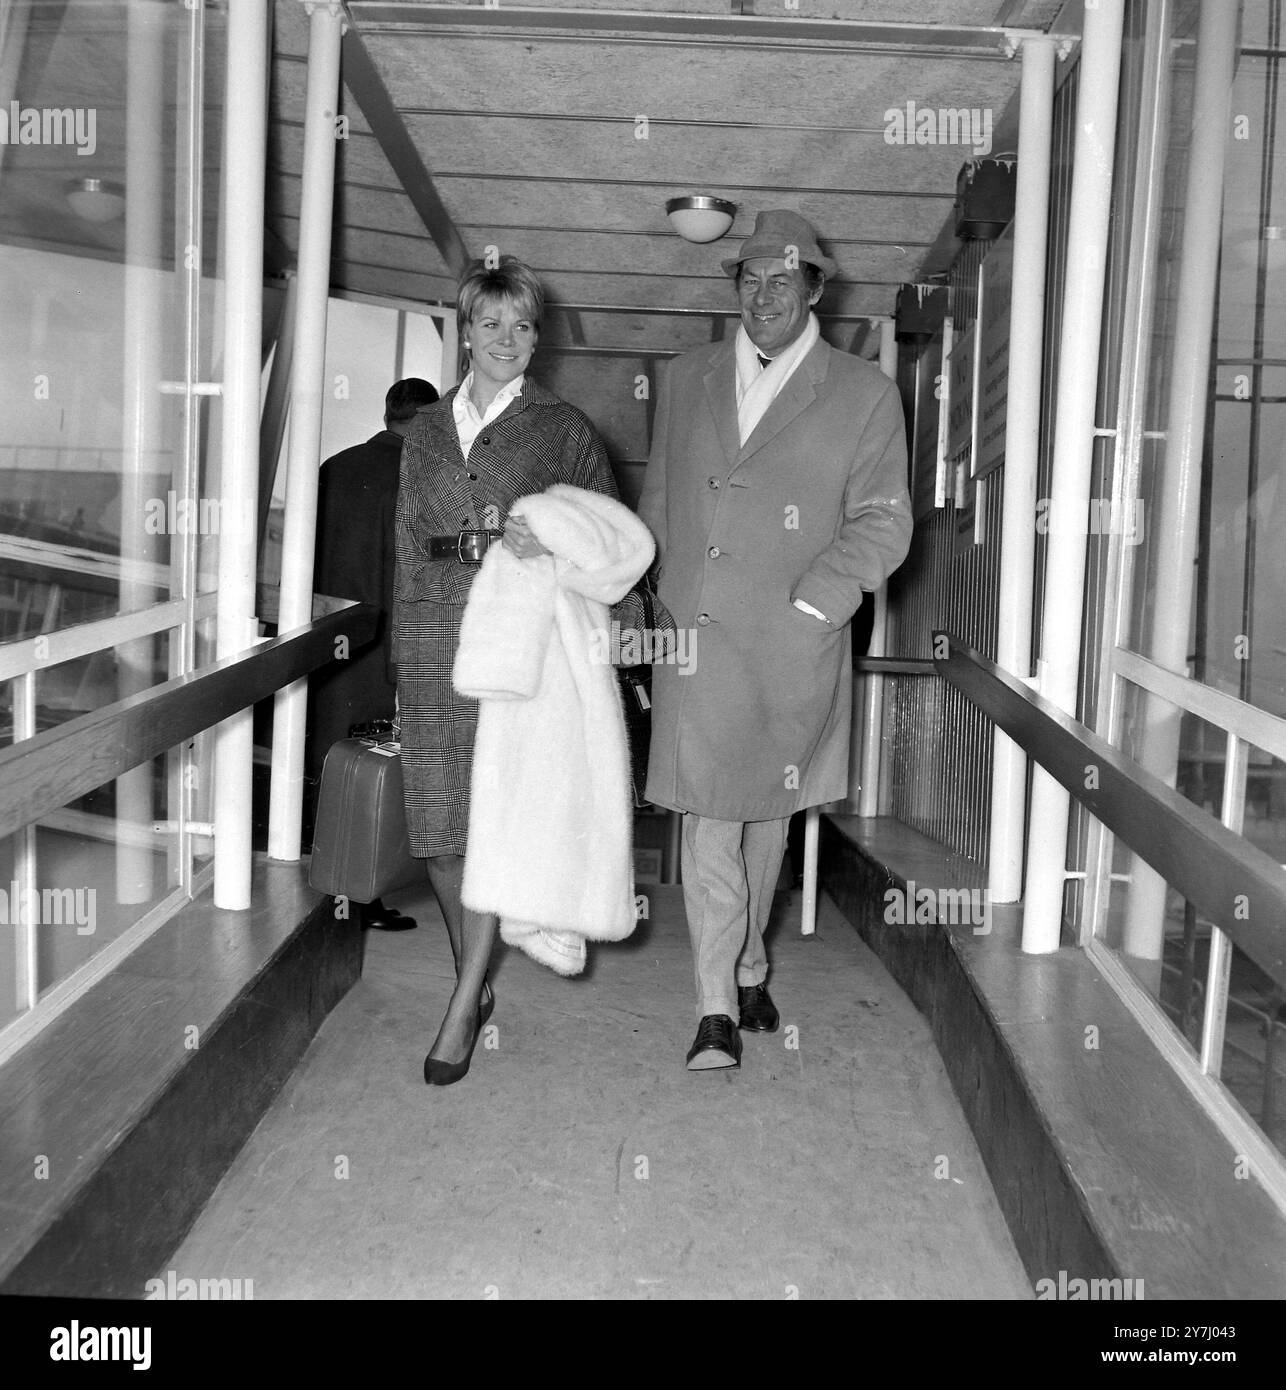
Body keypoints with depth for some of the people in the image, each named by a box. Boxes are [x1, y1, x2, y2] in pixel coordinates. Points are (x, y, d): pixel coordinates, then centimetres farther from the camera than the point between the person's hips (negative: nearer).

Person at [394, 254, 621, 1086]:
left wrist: (551, 542, -9)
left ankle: (464, 1008, -1)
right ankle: (477, 983, 21)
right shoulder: (429, 429, 17)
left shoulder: (561, 427, 7)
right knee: (437, 823, 3)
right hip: (434, 633, 4)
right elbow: (409, 540, 18)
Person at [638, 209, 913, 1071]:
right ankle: (719, 1007, 4)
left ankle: (747, 970, 32)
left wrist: (809, 606, -11)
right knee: (708, 818, -4)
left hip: (794, 650, -1)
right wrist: (666, 595, 7)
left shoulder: (864, 395, 2)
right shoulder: (686, 381, 12)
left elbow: (883, 523, -2)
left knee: (767, 815, 13)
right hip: (697, 639, 1)